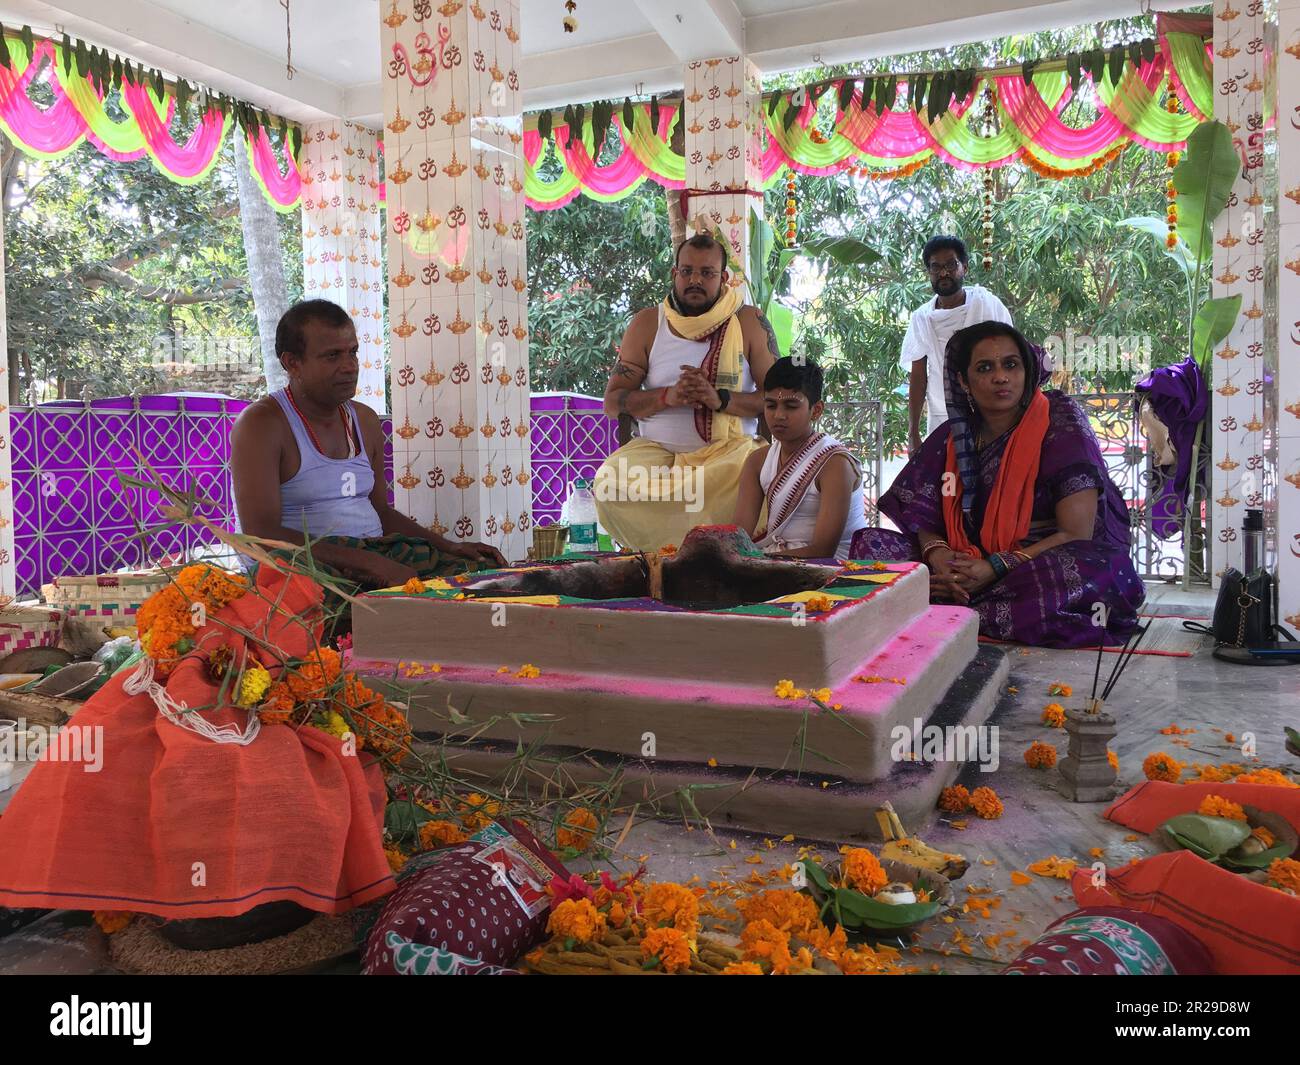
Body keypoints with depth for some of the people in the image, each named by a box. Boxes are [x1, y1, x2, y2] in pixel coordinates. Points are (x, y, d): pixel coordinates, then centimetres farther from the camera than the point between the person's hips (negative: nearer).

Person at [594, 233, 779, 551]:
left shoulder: (749, 323, 5)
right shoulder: (647, 324, 8)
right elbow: (612, 402, 3)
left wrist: (721, 399, -18)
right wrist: (668, 396, -14)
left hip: (731, 450, -1)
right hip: (658, 450, 1)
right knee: (610, 482, -29)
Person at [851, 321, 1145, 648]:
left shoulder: (1061, 422, -5)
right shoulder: (952, 438, 7)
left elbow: (1076, 533, -12)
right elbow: (922, 519, 4)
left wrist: (996, 567, -23)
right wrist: (937, 554, -20)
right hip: (970, 569, 3)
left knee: (1092, 572, -38)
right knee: (872, 544, -13)